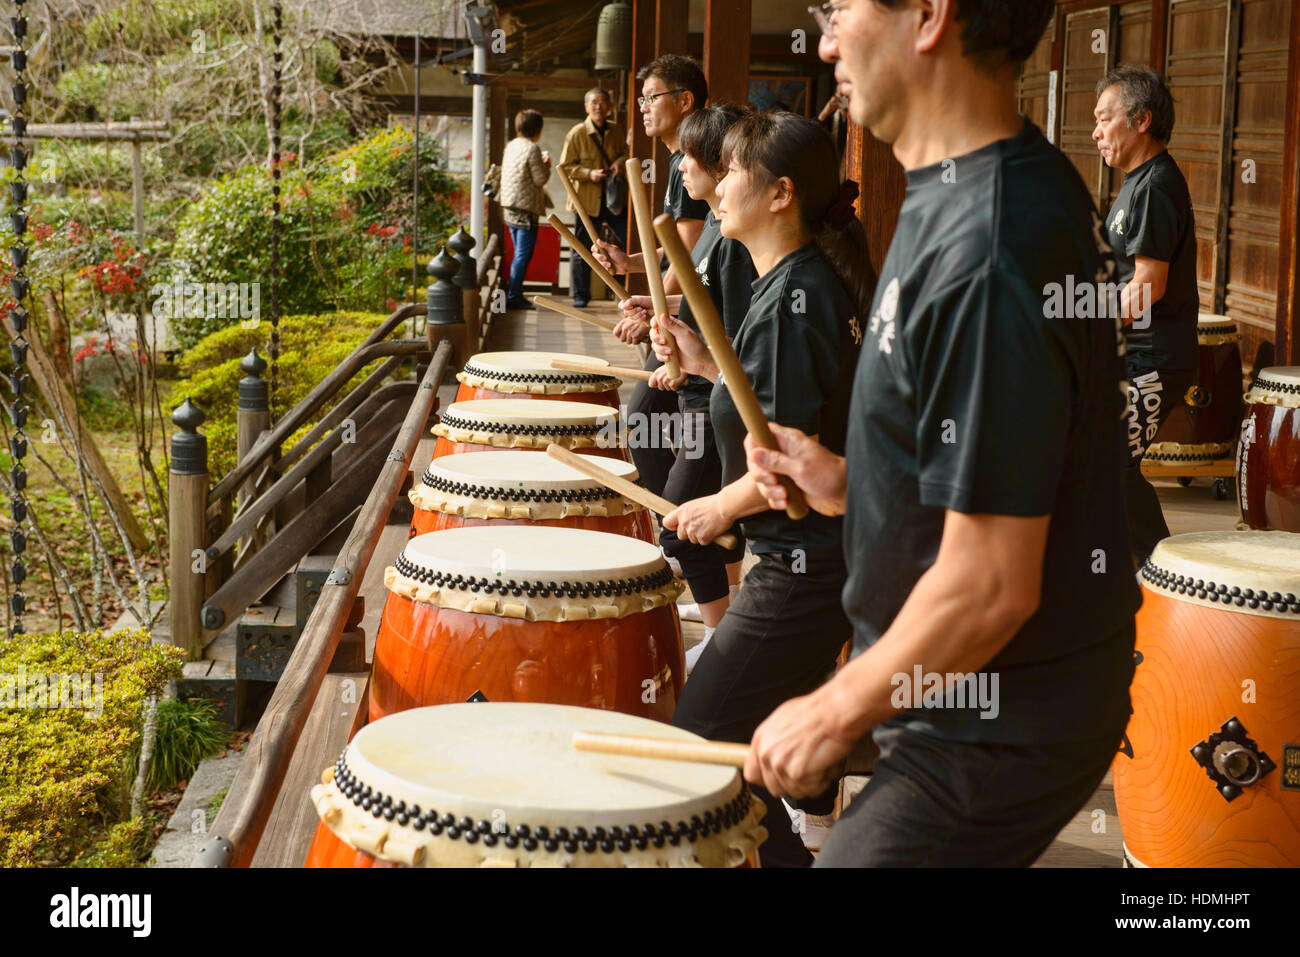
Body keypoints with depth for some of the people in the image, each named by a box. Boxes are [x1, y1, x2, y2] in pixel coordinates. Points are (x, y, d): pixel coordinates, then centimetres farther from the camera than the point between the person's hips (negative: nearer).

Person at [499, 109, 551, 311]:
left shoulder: (511, 146, 12)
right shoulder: (532, 149, -13)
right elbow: (540, 179, -14)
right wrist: (546, 166, 6)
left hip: (510, 208, 9)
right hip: (526, 208, -9)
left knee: (519, 254, 17)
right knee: (523, 255, -5)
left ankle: (514, 296, 20)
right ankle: (514, 297, -7)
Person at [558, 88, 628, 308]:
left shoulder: (615, 130, 6)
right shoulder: (576, 134, -6)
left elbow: (626, 153, 19)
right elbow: (565, 167, -4)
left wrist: (620, 163, -5)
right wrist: (590, 174, -19)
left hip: (615, 199, 3)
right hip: (587, 200, -3)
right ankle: (580, 295, 16)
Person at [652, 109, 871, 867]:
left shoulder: (794, 298, -21)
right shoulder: (808, 280, 9)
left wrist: (718, 509, -11)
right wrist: (708, 363, 12)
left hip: (805, 566, -10)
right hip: (826, 555, 11)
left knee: (701, 744, -3)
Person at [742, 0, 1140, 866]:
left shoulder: (986, 252, -29)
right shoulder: (1027, 186, 4)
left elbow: (989, 587, -28)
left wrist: (835, 715, -16)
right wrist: (853, 483, 7)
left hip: (994, 733, -9)